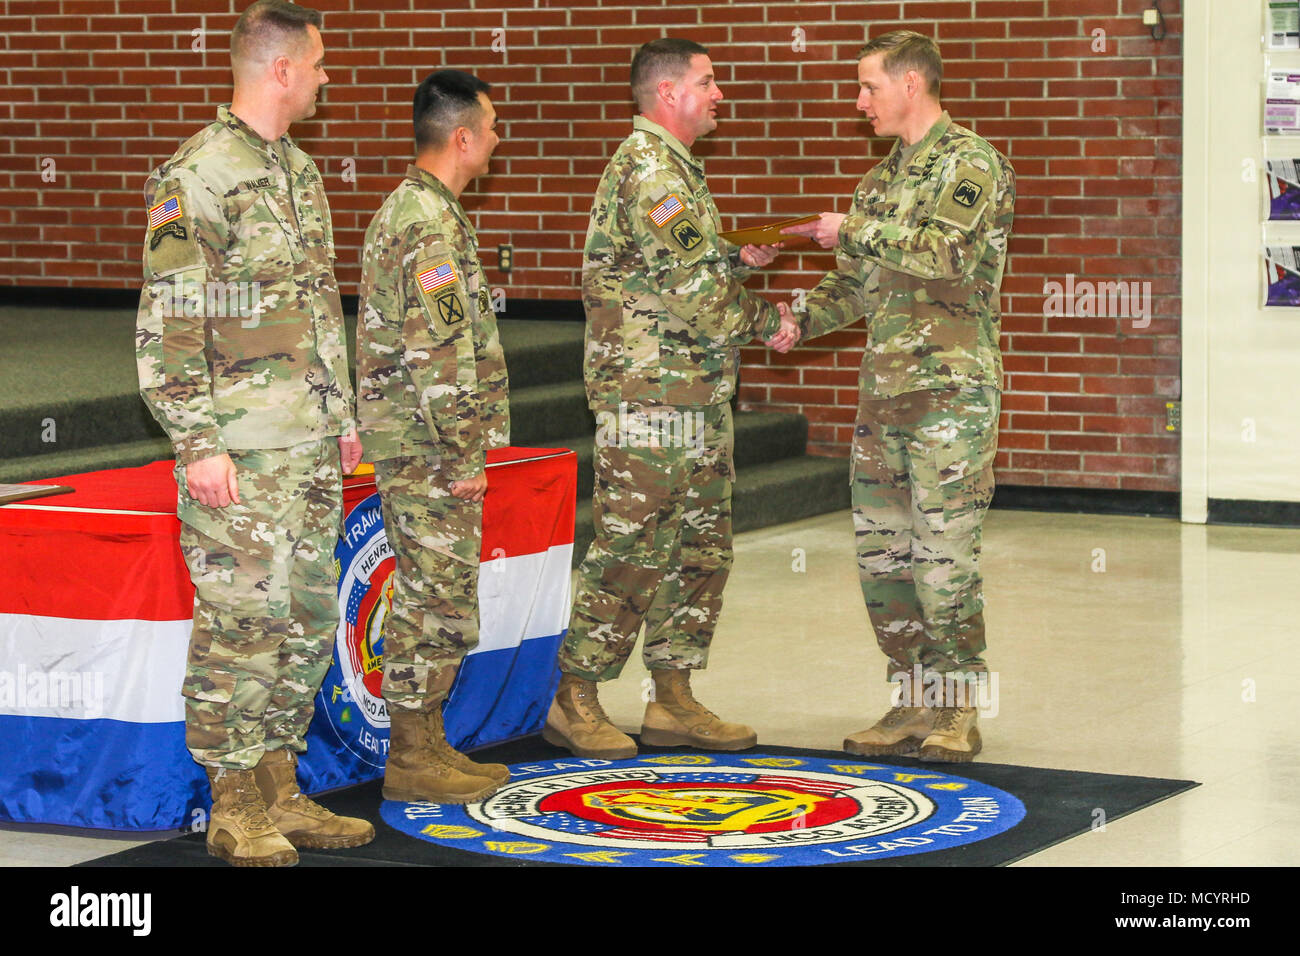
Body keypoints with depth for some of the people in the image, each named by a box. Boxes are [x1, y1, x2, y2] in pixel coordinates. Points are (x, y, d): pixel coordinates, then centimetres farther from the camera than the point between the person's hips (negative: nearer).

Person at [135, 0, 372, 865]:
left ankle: (280, 792, 21)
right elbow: (167, 326, -14)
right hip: (239, 451, -8)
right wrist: (198, 442, -17)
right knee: (240, 624, -4)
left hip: (312, 446, 8)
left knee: (309, 622, 11)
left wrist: (343, 414, 20)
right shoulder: (195, 178, -12)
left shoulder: (299, 171, 15)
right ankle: (234, 810, 5)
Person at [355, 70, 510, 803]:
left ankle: (428, 746, 21)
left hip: (408, 441, 10)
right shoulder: (433, 225, -18)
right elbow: (441, 353, -23)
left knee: (433, 596, 14)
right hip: (429, 448, -10)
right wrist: (466, 456, -19)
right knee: (437, 598, -4)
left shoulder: (409, 207, 15)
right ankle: (413, 761, 2)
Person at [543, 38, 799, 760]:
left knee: (702, 548, 11)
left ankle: (674, 700, 17)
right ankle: (575, 699, 2)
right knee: (631, 548, -6)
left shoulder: (678, 166, 19)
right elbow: (689, 283, -20)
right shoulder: (648, 166, -14)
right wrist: (764, 321, -9)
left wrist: (737, 261, 11)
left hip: (699, 393, 10)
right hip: (649, 392, -10)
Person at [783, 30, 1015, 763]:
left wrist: (855, 231, -14)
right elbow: (856, 288, 22)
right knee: (882, 549, 7)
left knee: (944, 549, -7)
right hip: (884, 390, 8)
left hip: (952, 389, -8)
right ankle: (916, 701, 16)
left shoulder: (970, 161, -6)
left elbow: (949, 253, -22)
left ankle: (959, 709, 2)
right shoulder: (883, 176, 18)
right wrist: (799, 319, 6)